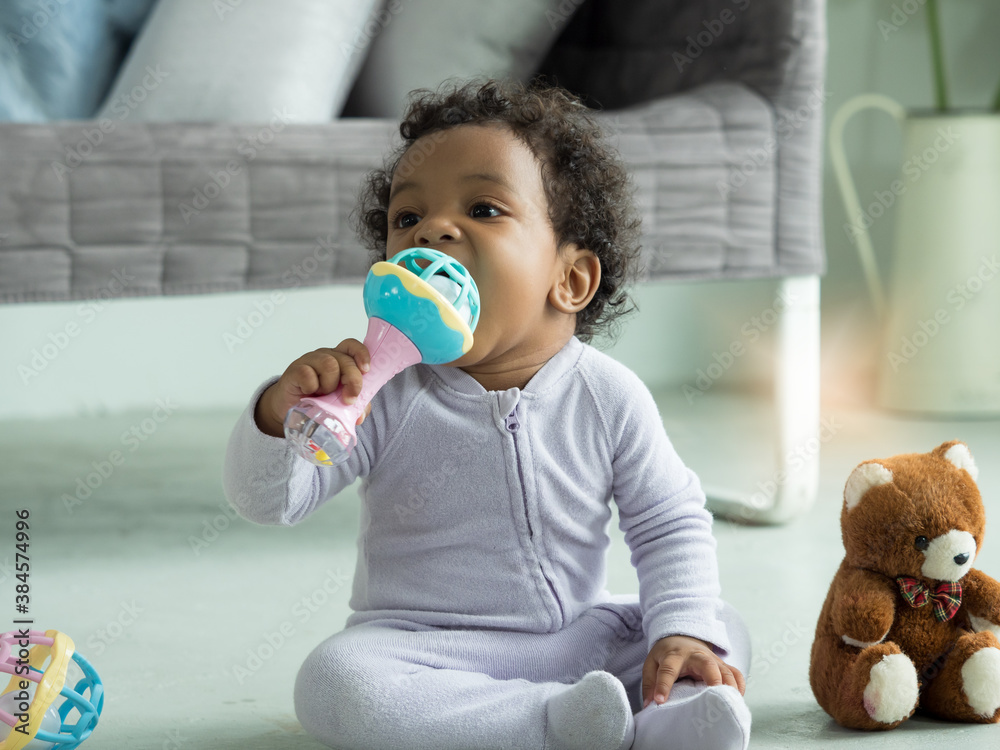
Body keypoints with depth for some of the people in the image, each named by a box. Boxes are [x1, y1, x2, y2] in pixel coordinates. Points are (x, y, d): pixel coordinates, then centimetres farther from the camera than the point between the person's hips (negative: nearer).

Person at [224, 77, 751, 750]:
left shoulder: (607, 397, -7)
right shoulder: (384, 394, -11)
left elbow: (671, 525, 2)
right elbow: (265, 500, -14)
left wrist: (682, 632, -15)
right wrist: (279, 416, -35)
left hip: (574, 641, 2)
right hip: (422, 650, -2)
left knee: (727, 632, -11)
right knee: (333, 682, -31)